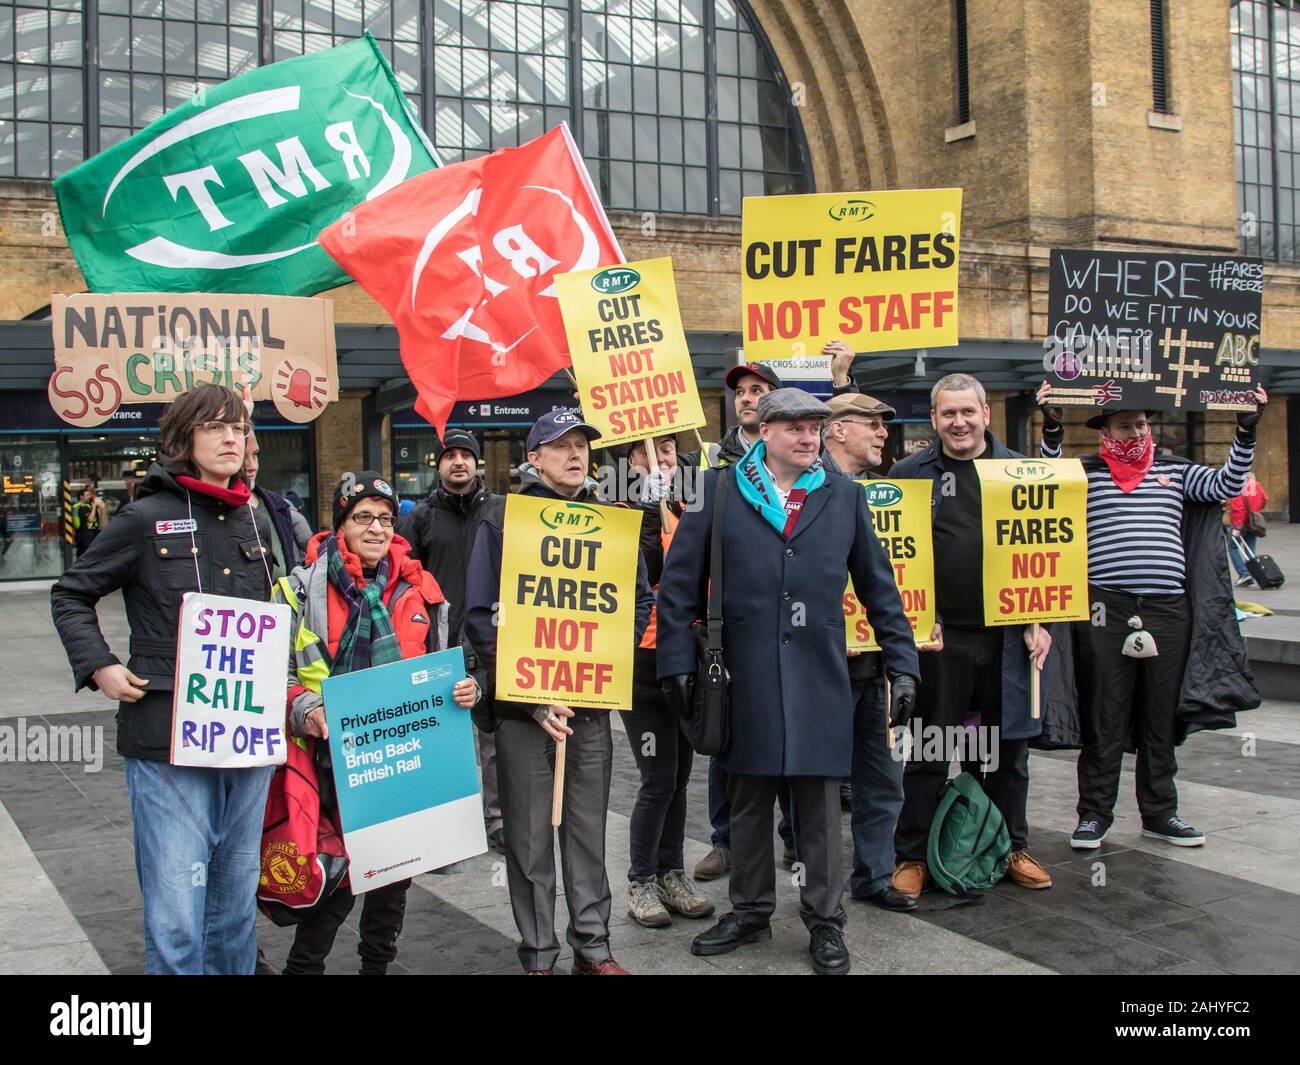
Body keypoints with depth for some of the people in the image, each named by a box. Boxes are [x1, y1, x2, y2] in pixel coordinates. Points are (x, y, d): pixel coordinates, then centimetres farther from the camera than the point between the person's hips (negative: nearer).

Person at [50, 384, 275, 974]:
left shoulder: (254, 522, 12)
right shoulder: (147, 517, -3)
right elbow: (70, 595, 6)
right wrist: (98, 667, -6)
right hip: (168, 743, -5)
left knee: (236, 906, 16)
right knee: (176, 914, -5)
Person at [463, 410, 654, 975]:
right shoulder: (502, 520, -1)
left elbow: (640, 600, 11)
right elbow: (480, 615, -5)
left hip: (590, 704, 2)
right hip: (522, 707, -2)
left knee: (588, 829, 10)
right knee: (530, 837, 5)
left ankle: (592, 947, 23)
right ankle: (537, 955, 17)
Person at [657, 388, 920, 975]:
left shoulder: (844, 495, 7)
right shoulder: (720, 490, 1)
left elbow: (879, 586, 10)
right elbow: (679, 581, 1)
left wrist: (902, 664, 5)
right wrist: (677, 662, -4)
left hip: (820, 678, 1)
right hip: (745, 677, 0)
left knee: (820, 804, 6)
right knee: (748, 799, 12)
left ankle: (824, 921, 21)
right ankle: (750, 911, 29)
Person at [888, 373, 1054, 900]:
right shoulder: (910, 473, 2)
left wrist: (1038, 621, 1)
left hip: (1007, 636, 2)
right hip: (937, 637, -2)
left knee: (1008, 748, 12)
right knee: (927, 753, 6)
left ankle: (1012, 847, 28)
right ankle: (910, 855, 16)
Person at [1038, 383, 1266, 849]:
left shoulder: (1175, 470, 16)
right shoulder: (1086, 472, 7)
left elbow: (1227, 484, 8)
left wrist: (1246, 430, -1)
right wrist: (1052, 428, -20)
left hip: (1168, 609, 3)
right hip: (1106, 609, -3)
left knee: (1162, 718, 10)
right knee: (1105, 718, 1)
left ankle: (1159, 813, 21)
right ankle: (1094, 813, 10)